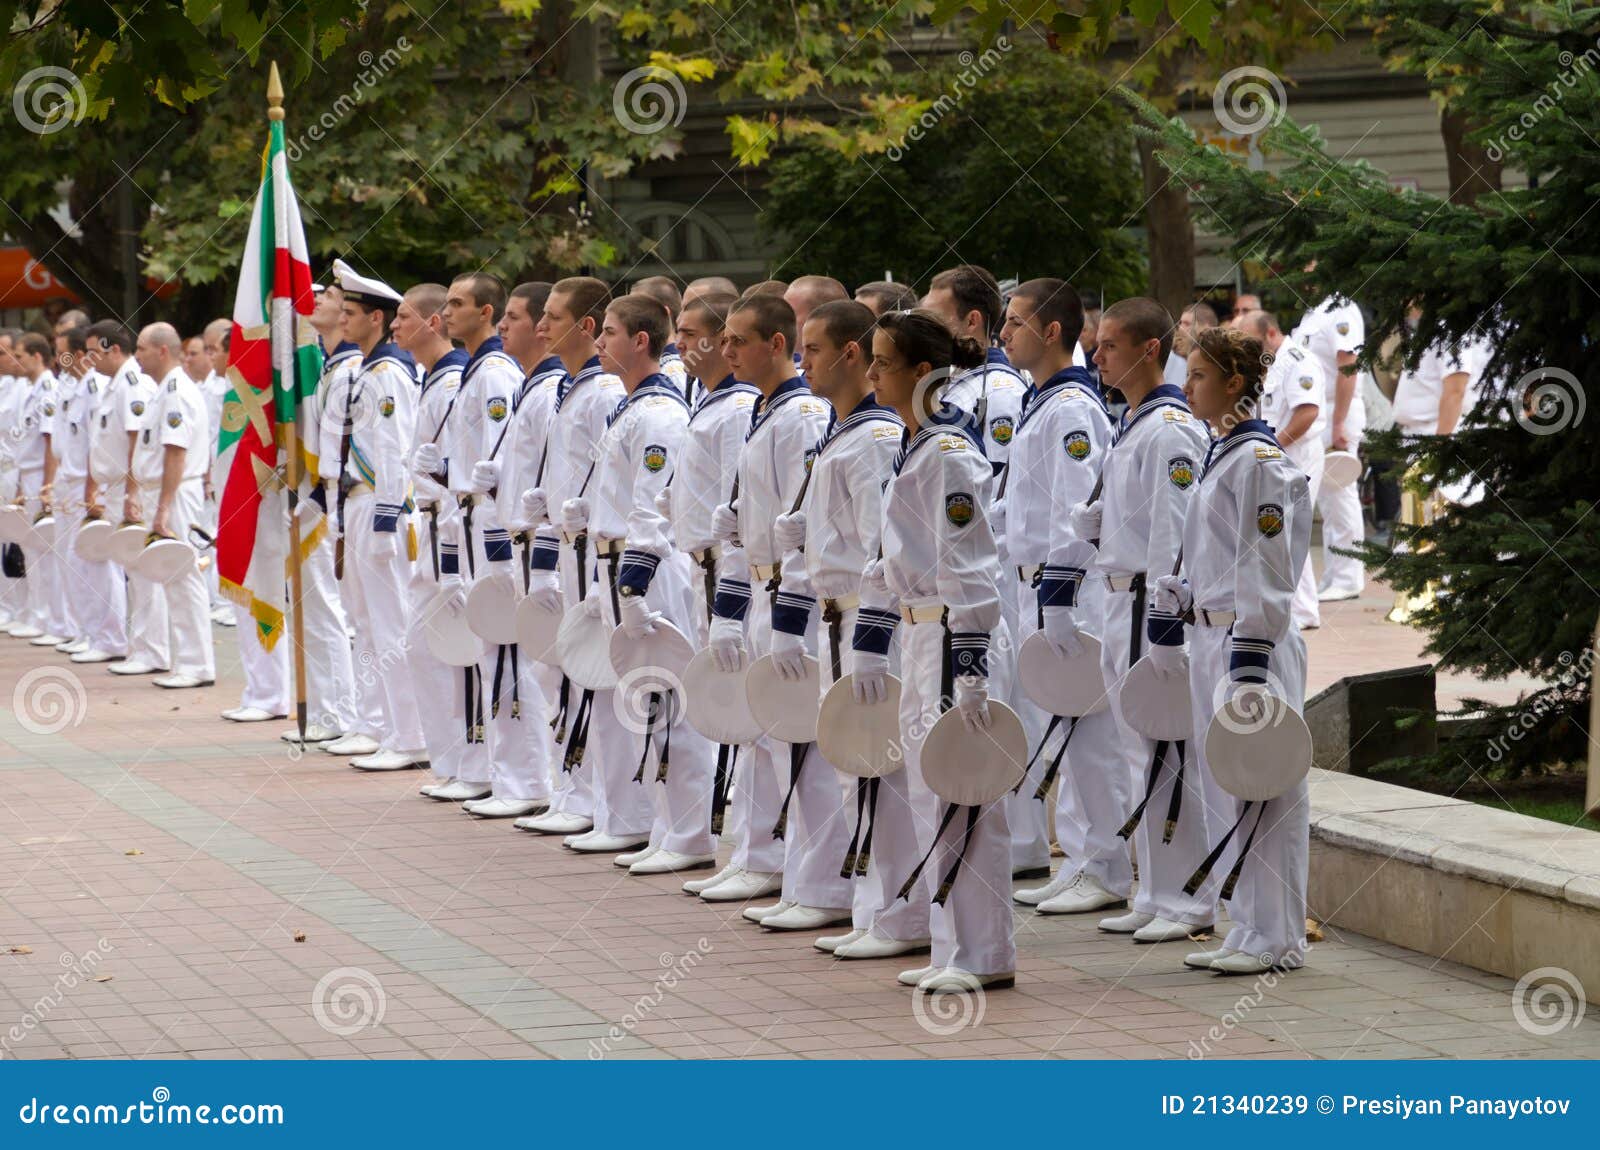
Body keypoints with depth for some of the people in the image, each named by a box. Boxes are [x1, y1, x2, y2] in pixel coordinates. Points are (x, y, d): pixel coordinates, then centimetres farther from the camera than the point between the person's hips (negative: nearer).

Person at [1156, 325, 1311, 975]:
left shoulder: (1260, 463, -13)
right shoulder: (1219, 457, 15)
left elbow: (1266, 572, -17)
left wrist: (1249, 663, -21)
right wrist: (1173, 609, 20)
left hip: (1252, 640, -10)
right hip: (1213, 638, 10)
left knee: (1264, 790, -4)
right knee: (1231, 790, 11)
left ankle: (1276, 939, 1)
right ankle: (1251, 932, 17)